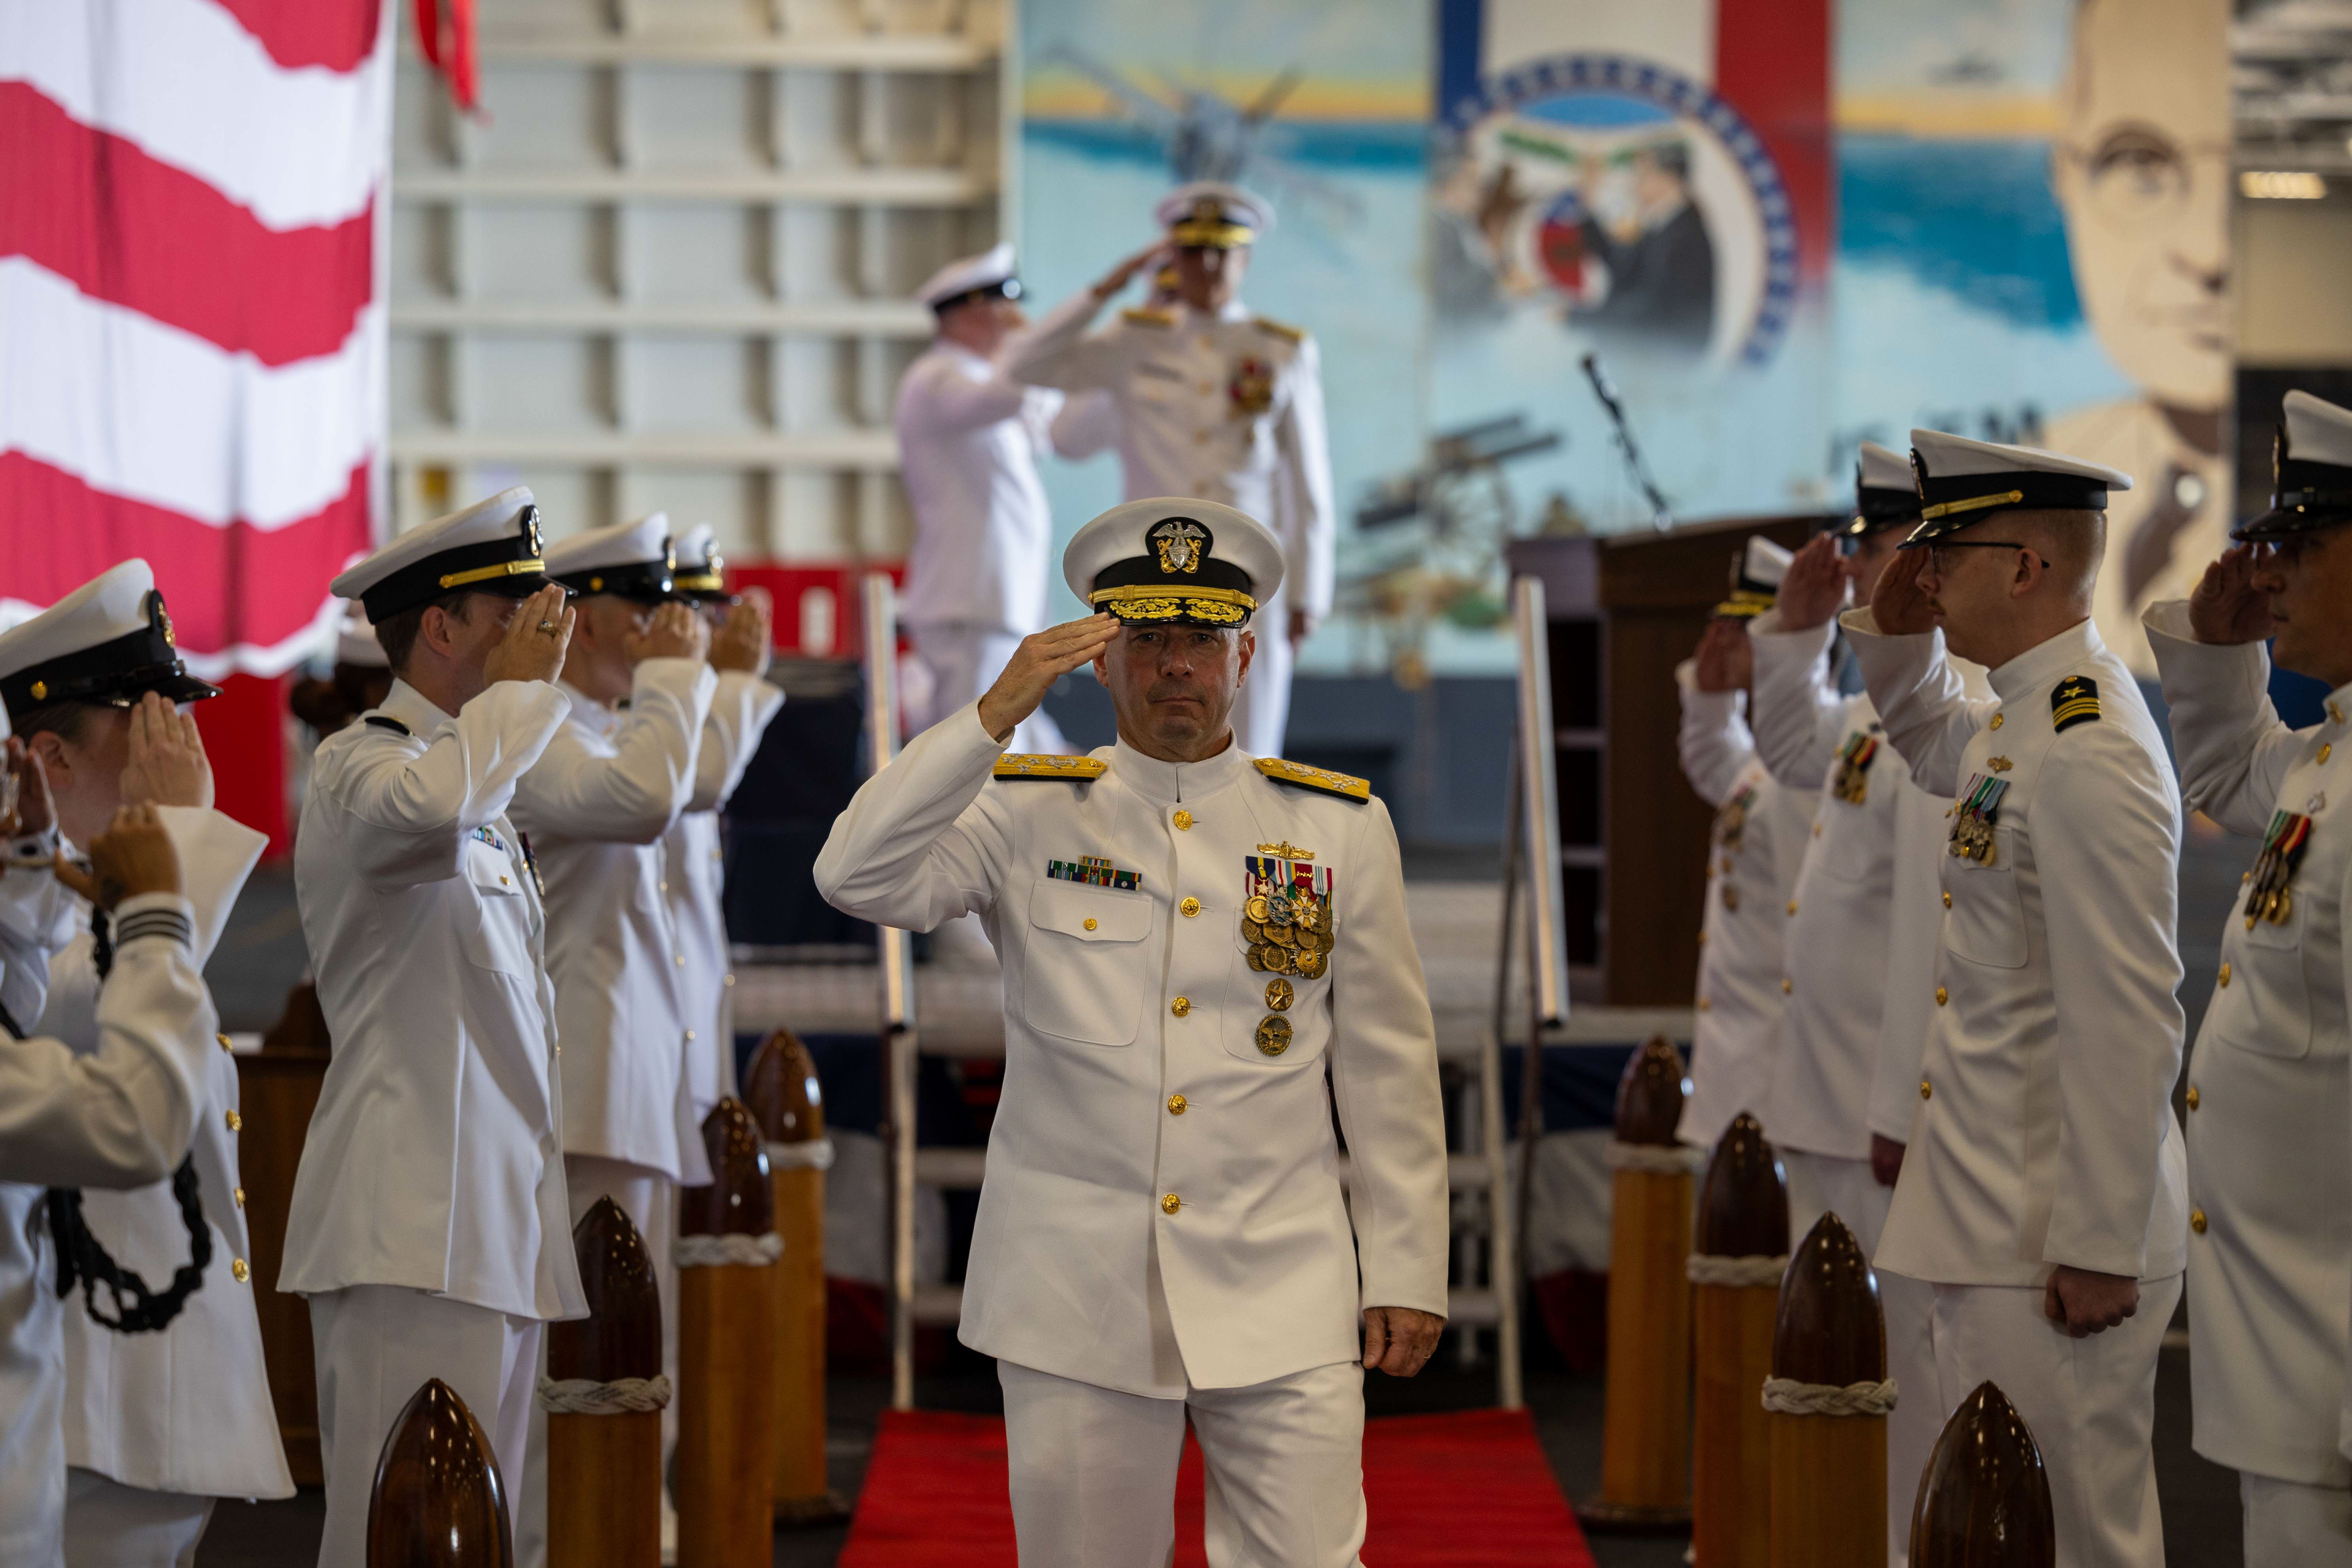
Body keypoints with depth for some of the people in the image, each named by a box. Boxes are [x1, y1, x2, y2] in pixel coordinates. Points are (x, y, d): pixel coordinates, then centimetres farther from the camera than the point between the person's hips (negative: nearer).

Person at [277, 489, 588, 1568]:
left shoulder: (481, 780, 22)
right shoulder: (356, 767, -8)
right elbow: (429, 803, -35)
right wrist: (521, 684, -18)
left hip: (496, 1230, 10)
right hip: (412, 1234, -10)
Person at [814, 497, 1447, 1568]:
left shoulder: (1338, 827, 7)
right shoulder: (1027, 814, 5)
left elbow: (1388, 1069, 8)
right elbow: (859, 878, -11)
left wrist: (1405, 1273, 6)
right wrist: (996, 716, -16)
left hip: (1283, 1295, 0)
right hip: (1074, 1300, 0)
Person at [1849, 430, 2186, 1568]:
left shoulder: (2088, 757, -20)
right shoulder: (2021, 720, 10)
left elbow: (2128, 1027, -23)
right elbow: (1927, 743, 36)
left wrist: (2099, 1249, -21)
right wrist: (1895, 632, 15)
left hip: (2055, 1246, -10)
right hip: (1991, 1218, 10)